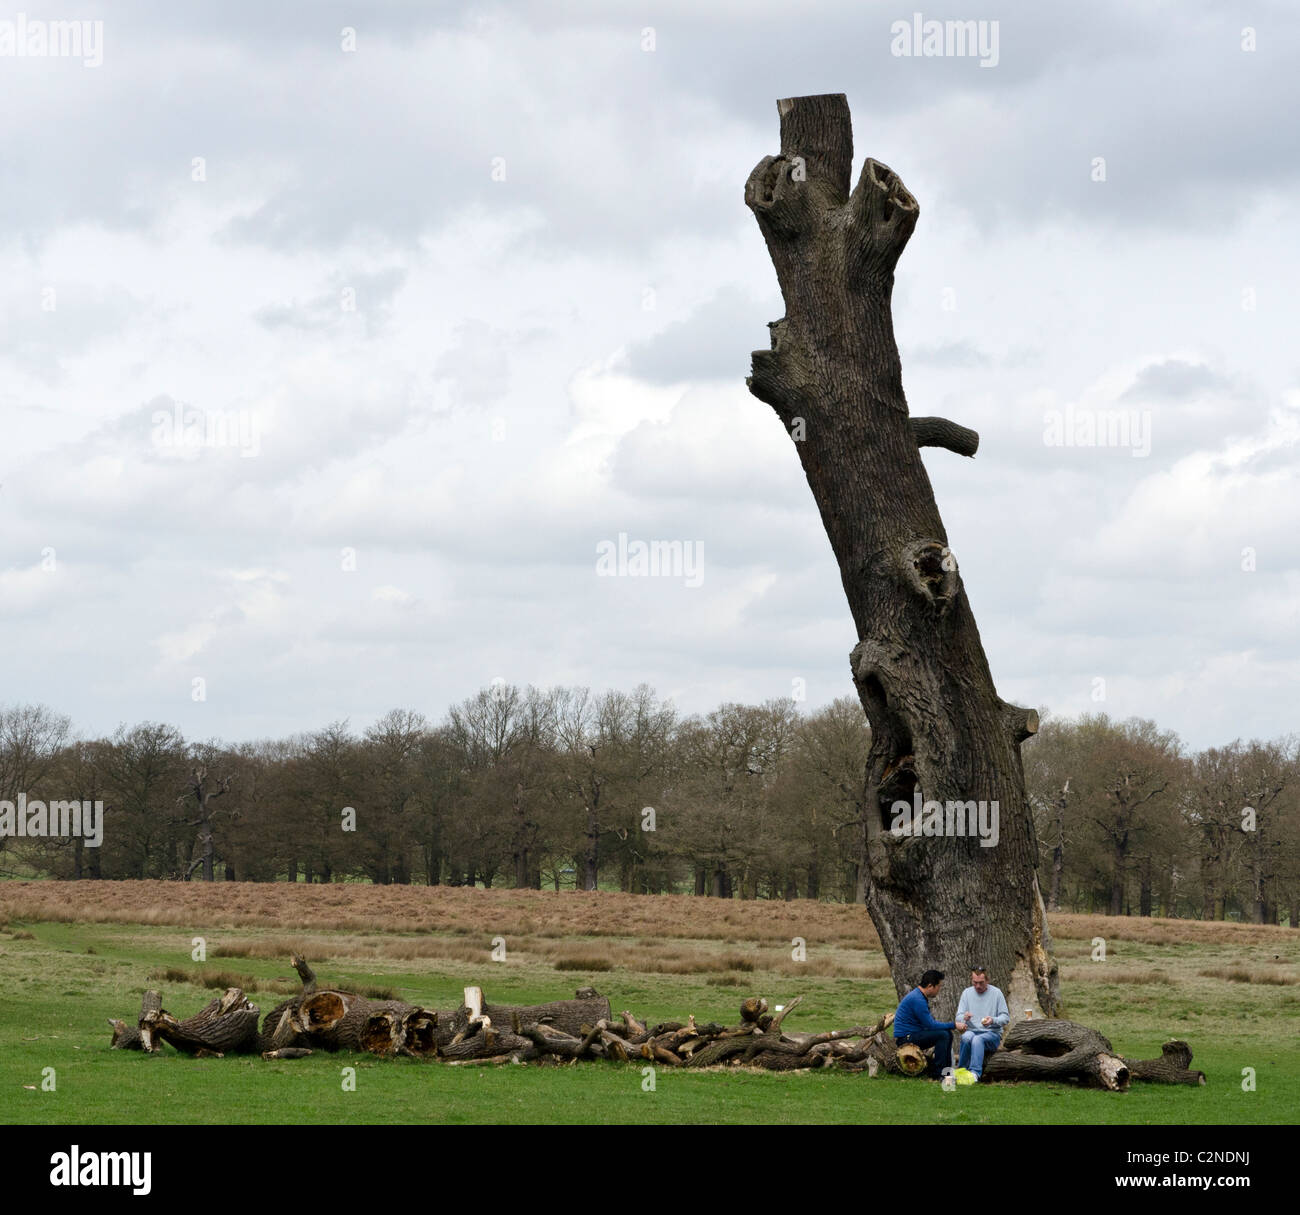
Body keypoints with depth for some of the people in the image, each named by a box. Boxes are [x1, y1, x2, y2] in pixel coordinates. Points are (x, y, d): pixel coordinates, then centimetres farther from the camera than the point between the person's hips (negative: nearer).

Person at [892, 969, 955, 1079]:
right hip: (905, 1038, -10)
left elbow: (929, 1022, 21)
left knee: (948, 1034, 8)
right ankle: (937, 1074, -16)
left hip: (912, 1035, 10)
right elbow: (930, 1025, -20)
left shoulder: (920, 996, 13)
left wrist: (948, 1025, 8)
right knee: (942, 1035, -21)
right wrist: (953, 1025, -12)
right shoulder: (917, 999, -21)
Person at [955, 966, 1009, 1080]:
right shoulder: (967, 993, 10)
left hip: (992, 1033, -2)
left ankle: (975, 1072, -43)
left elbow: (1005, 1017, 0)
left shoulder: (996, 993, 2)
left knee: (977, 1039, -38)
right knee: (967, 1036, -36)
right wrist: (964, 1017, -20)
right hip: (972, 1031, 2)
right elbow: (958, 1017, 6)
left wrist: (993, 1020, -22)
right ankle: (962, 1069, -24)